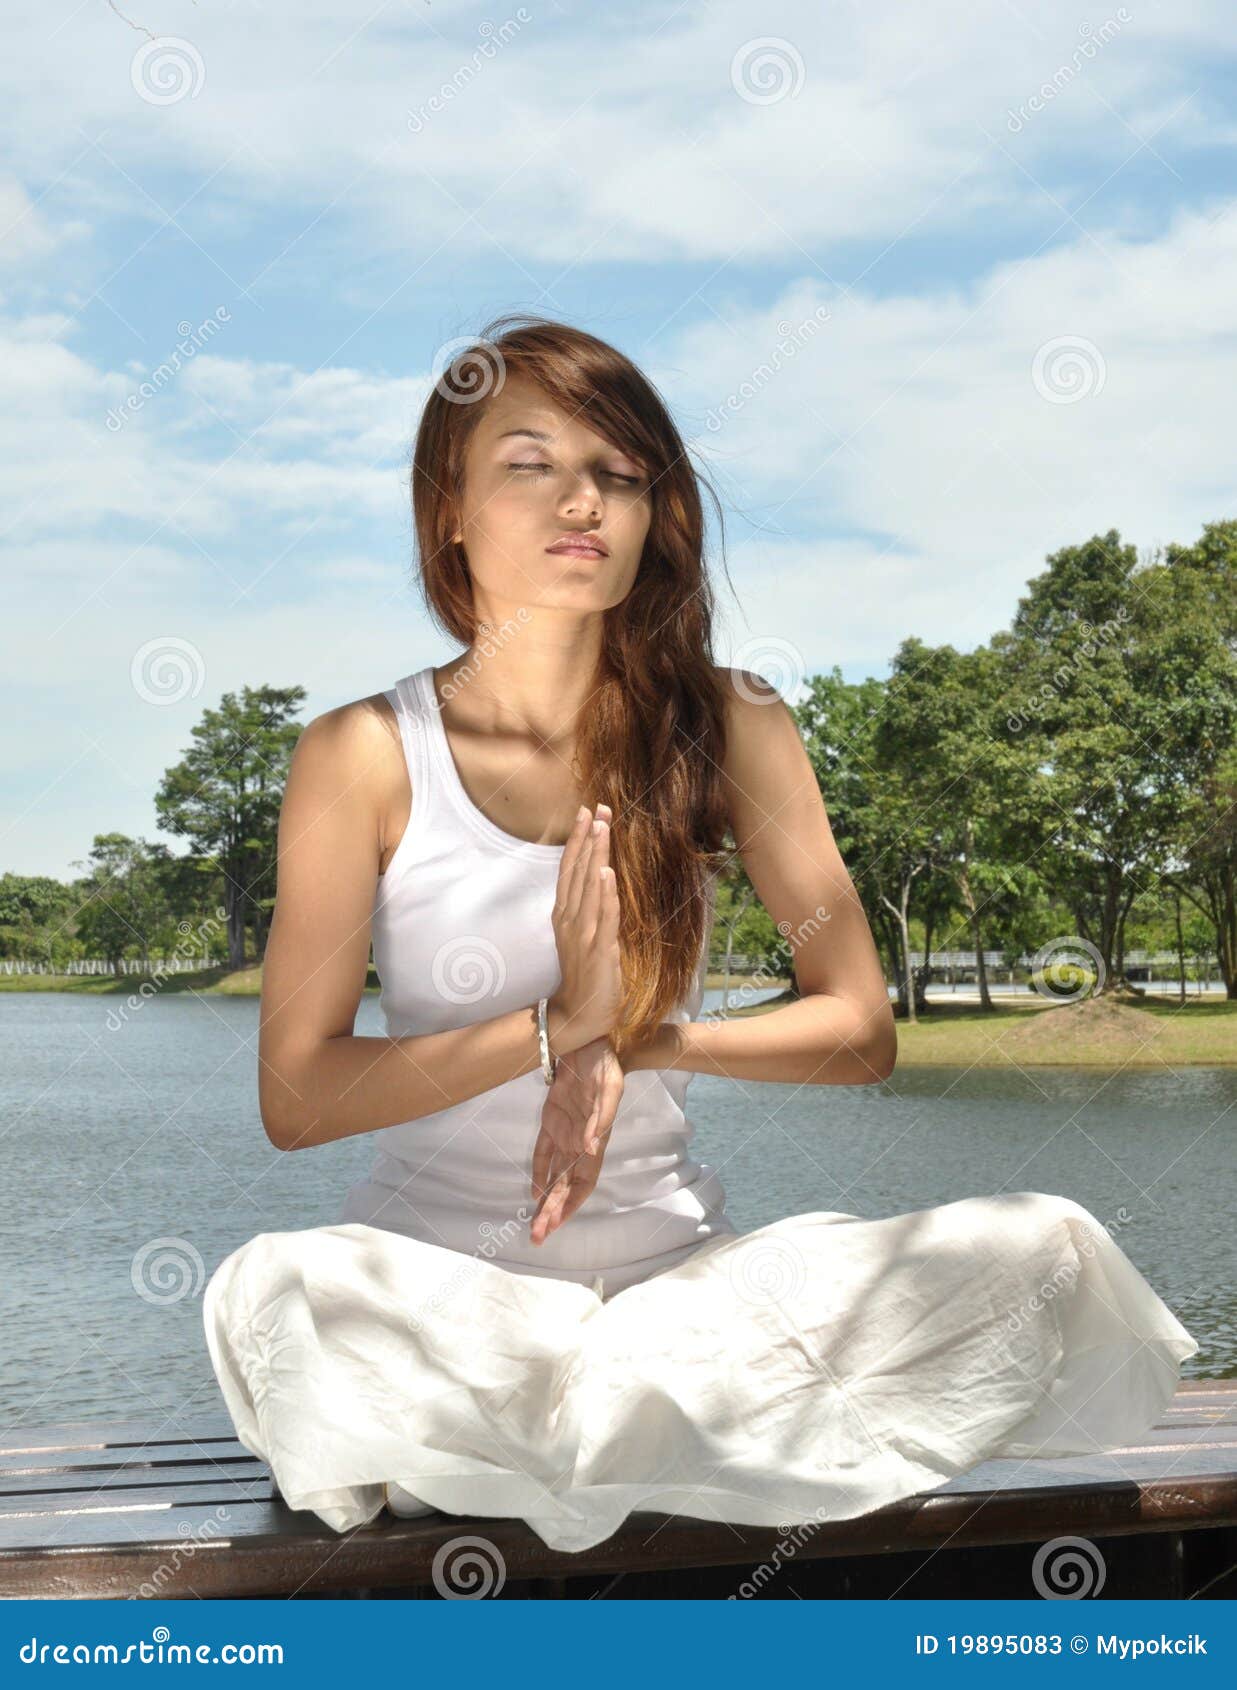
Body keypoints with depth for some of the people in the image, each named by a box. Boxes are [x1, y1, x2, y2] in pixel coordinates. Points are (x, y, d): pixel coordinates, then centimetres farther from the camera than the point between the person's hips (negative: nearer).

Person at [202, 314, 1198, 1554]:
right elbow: (295, 1098, -8)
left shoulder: (728, 729, 2)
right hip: (433, 1276, -2)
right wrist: (558, 1027, -19)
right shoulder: (365, 756, -4)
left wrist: (639, 1044, -16)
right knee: (278, 1296, -37)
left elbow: (861, 1029, 1)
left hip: (671, 1265, 3)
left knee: (1044, 1253, -19)